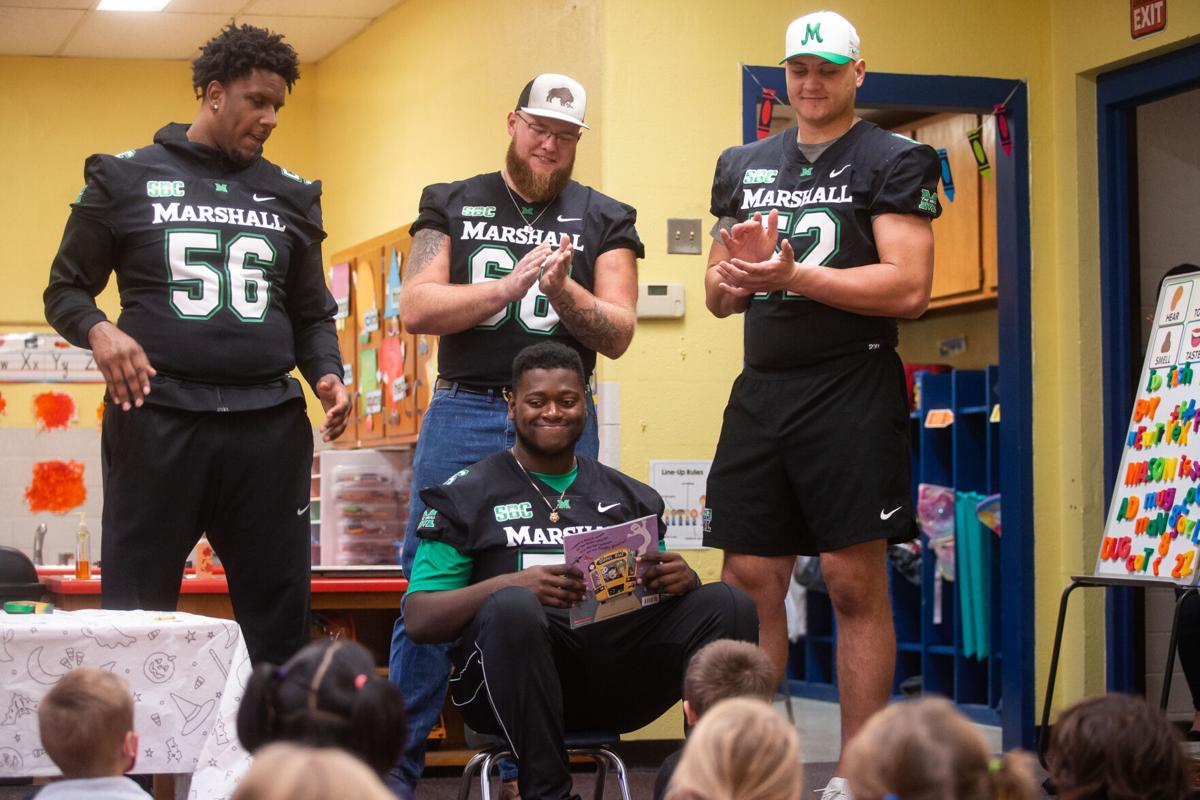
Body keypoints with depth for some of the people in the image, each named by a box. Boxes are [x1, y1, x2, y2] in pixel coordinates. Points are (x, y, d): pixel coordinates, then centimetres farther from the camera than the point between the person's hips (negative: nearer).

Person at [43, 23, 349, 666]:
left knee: (279, 613, 5)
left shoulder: (290, 197, 16)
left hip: (269, 426, 3)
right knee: (134, 610, -1)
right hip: (157, 419, -3)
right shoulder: (126, 179, 7)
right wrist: (97, 330, -13)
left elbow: (312, 314, 20)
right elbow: (66, 289, 9)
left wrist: (326, 373, 0)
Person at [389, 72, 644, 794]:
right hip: (463, 415, 0)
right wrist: (511, 285, -13)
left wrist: (564, 293, -16)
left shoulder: (603, 220, 11)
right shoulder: (453, 206, 10)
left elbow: (619, 334, 3)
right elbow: (416, 308, -2)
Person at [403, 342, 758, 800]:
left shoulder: (629, 497, 22)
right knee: (513, 607, -36)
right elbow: (419, 618, 1)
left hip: (614, 668, 3)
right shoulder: (467, 496, 10)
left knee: (729, 606, -18)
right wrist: (510, 584, -18)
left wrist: (682, 581, -8)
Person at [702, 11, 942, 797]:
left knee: (856, 583, -5)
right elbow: (720, 295, 20)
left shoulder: (894, 161, -1)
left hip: (852, 387, -5)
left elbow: (908, 287, -12)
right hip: (761, 392, 5)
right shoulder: (744, 165, 16)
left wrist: (795, 275, -19)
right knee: (749, 583, 4)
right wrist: (735, 273, -4)